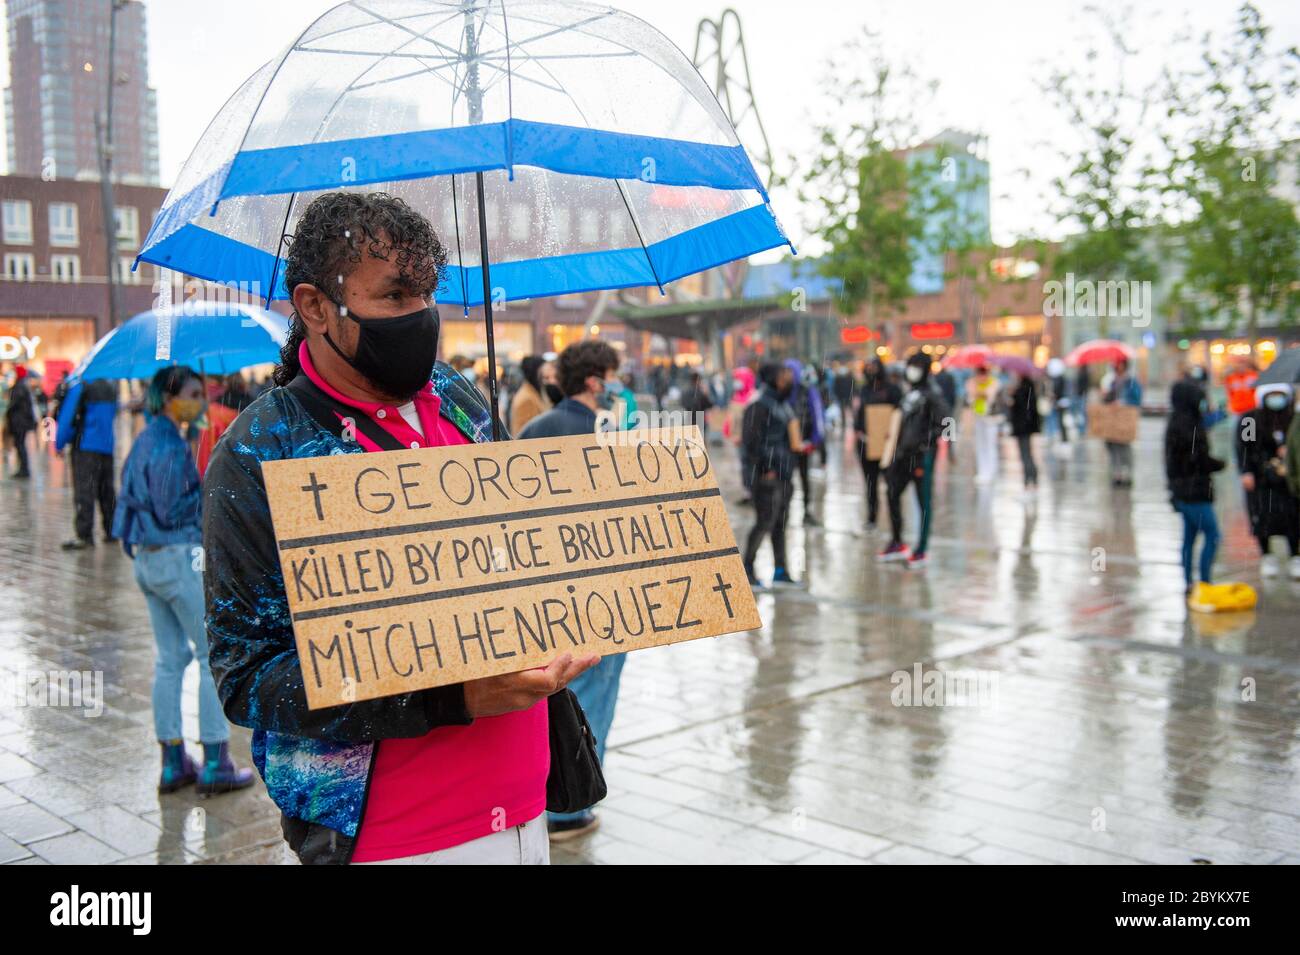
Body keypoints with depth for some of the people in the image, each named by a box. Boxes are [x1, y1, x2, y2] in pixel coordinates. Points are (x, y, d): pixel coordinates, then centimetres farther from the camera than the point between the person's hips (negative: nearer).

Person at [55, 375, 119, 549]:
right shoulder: (111, 389, 9)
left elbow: (68, 417, -11)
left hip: (86, 448, -6)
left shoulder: (81, 388, -10)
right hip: (107, 447, 6)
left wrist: (59, 444, -2)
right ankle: (111, 531, 17)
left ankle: (84, 536, -10)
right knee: (106, 490, 14)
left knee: (84, 491, -6)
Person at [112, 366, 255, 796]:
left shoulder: (145, 440, 11)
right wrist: (208, 490, -8)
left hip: (147, 559, 9)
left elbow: (130, 498, 15)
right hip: (180, 556, -9)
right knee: (215, 655, -1)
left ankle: (173, 764, 19)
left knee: (170, 659, 13)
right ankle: (215, 766, 4)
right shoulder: (170, 446, -17)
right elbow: (171, 511, -20)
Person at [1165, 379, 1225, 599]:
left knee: (1189, 536, 13)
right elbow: (1200, 460, -19)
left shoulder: (1176, 424, 11)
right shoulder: (1186, 425, -18)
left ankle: (1189, 583, 18)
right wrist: (1220, 464, -2)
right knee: (1212, 535, -5)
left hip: (1182, 490, 10)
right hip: (1195, 492, -10)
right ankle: (1204, 583, -4)